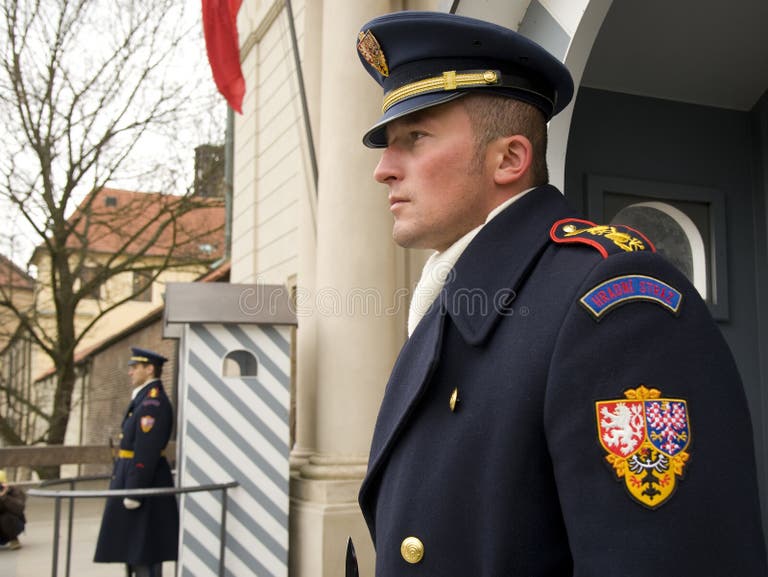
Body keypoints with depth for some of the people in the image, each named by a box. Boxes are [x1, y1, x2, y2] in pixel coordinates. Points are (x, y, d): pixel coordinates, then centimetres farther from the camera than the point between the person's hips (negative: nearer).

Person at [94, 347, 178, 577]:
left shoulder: (153, 402, -18)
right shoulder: (144, 398, 15)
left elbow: (146, 452, -24)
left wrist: (133, 491, -24)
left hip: (143, 482, -10)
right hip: (135, 478, 10)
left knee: (144, 549, -4)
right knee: (134, 547, 16)